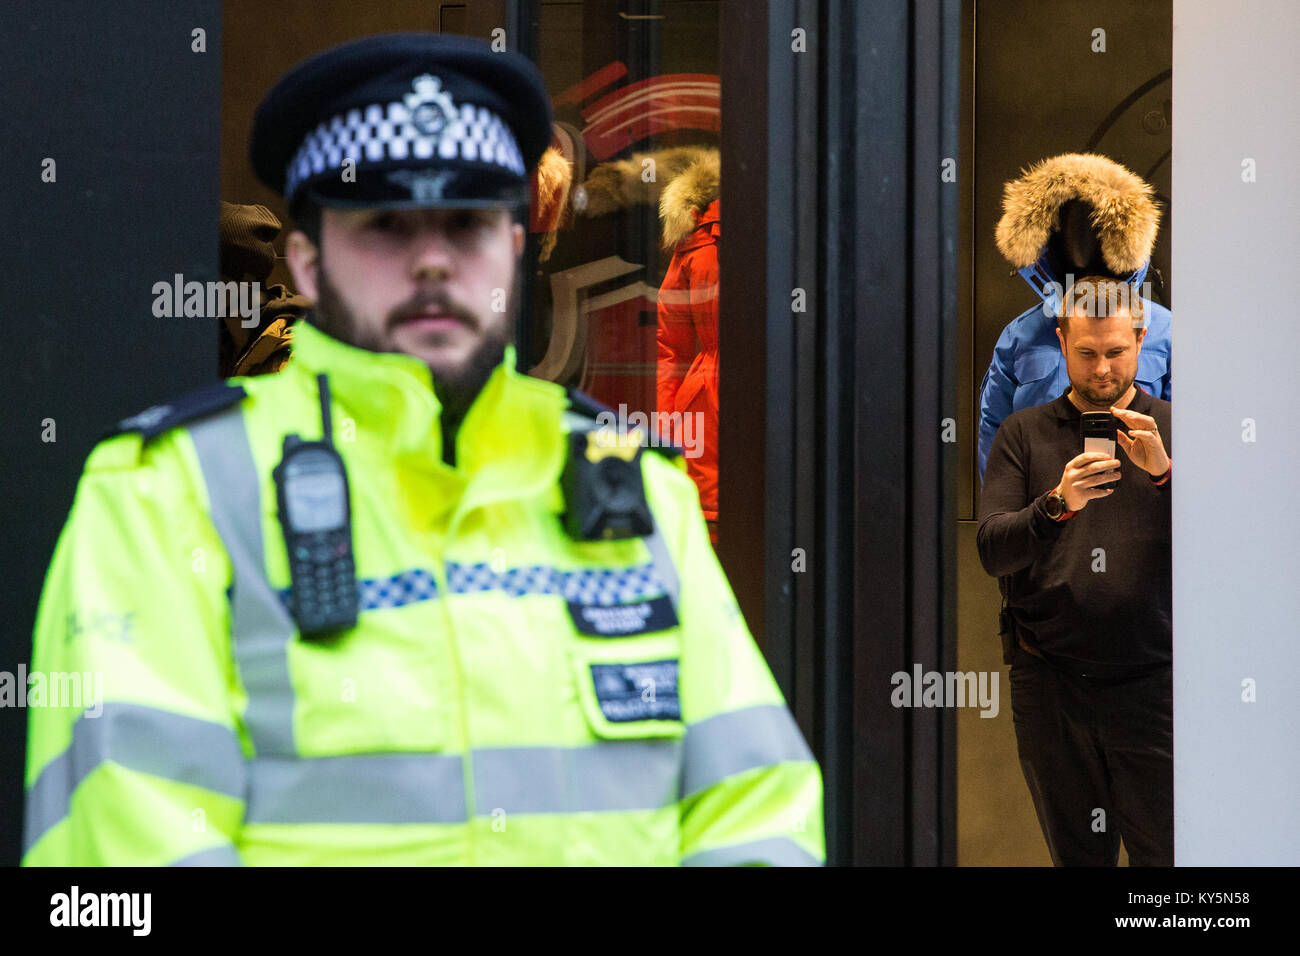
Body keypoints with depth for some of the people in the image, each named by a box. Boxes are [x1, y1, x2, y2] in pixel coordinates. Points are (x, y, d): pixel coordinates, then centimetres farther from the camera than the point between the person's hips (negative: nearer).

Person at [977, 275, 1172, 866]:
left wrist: (1163, 473, -19)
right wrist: (1057, 504, -22)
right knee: (1077, 854, 10)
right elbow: (992, 551, -3)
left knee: (1164, 850, -6)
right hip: (1049, 681, 1)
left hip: (1150, 681, -1)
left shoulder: (1170, 430, 7)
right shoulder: (1023, 434, 8)